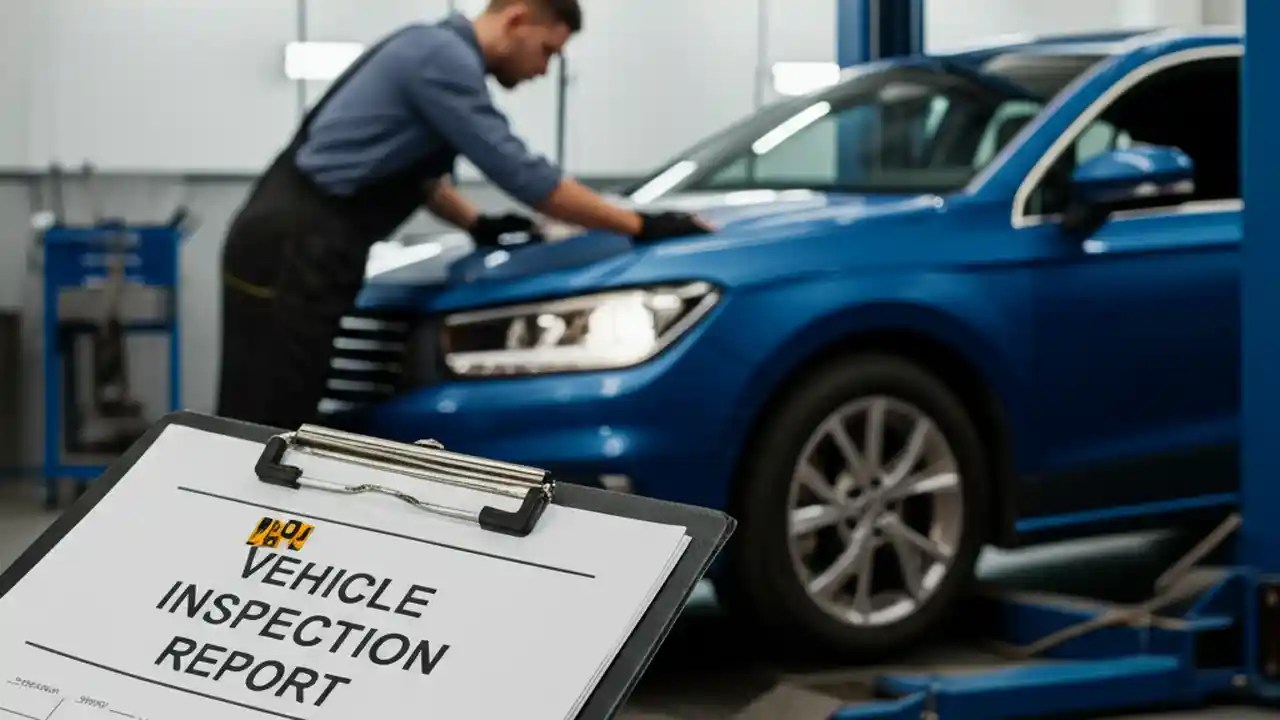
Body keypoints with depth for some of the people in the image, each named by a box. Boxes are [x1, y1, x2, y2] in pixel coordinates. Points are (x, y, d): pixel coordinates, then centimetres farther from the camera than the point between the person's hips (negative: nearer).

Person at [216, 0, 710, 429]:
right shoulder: (444, 56, -11)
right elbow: (520, 174, -15)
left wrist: (476, 223, 22)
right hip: (293, 248, -10)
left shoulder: (434, 51, 21)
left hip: (288, 240, 10)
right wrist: (640, 226, -9)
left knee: (269, 429, 10)